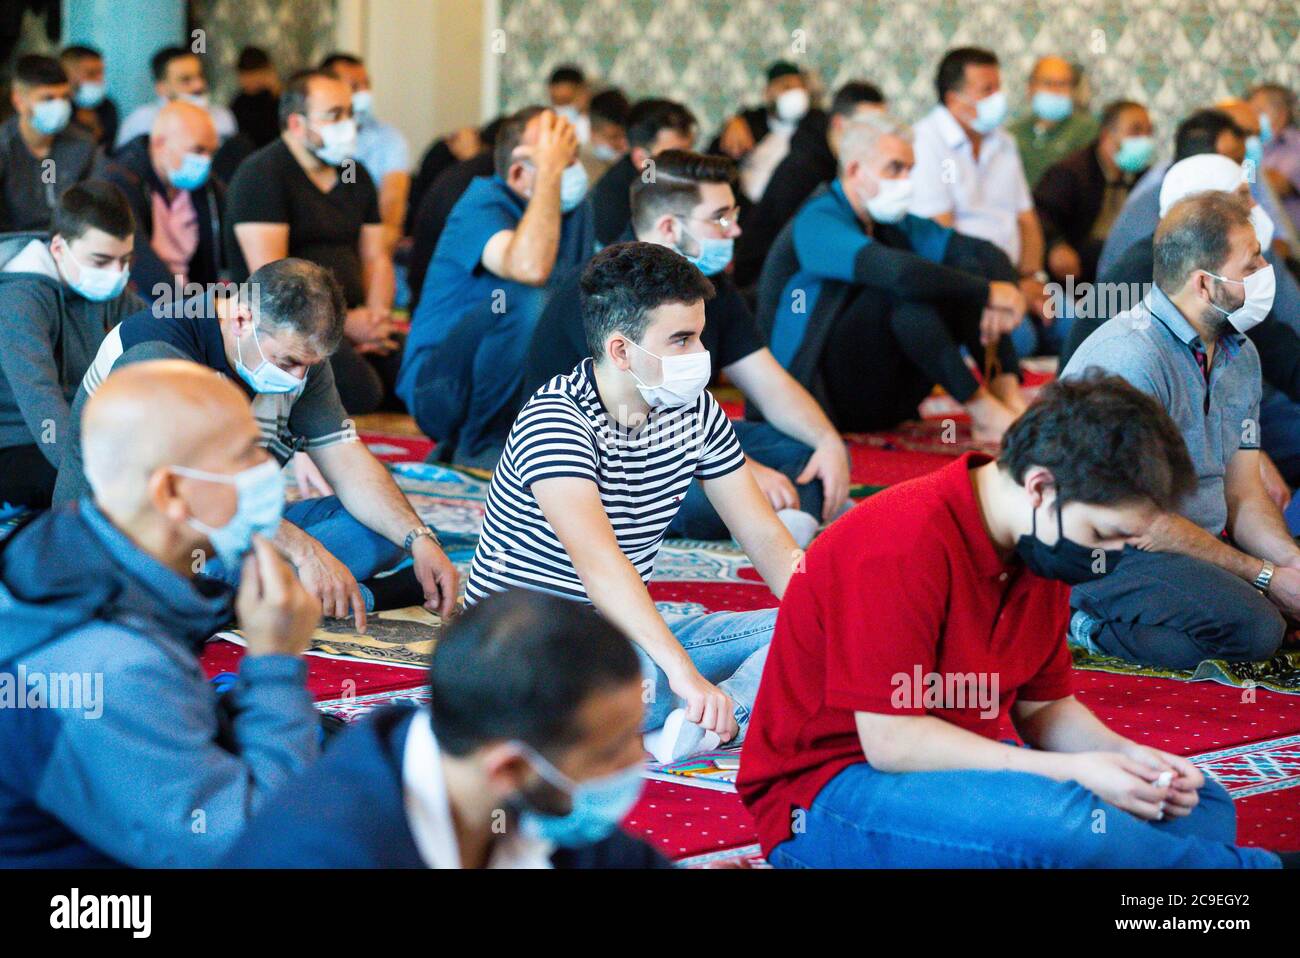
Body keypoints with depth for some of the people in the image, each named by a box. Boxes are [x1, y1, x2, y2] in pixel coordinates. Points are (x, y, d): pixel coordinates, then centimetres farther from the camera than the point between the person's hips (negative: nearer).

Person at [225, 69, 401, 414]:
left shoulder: (354, 175, 19)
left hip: (350, 319, 7)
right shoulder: (262, 175, -5)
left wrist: (375, 318, -4)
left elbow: (376, 258, 18)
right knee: (359, 389, -32)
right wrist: (344, 324, -17)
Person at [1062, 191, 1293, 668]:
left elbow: (1242, 493, 10)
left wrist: (1291, 559, -11)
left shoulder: (1240, 355, 9)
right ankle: (1089, 624, -8)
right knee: (1251, 627, -29)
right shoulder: (1131, 359, -21)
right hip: (1099, 554, -10)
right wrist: (1265, 577, -17)